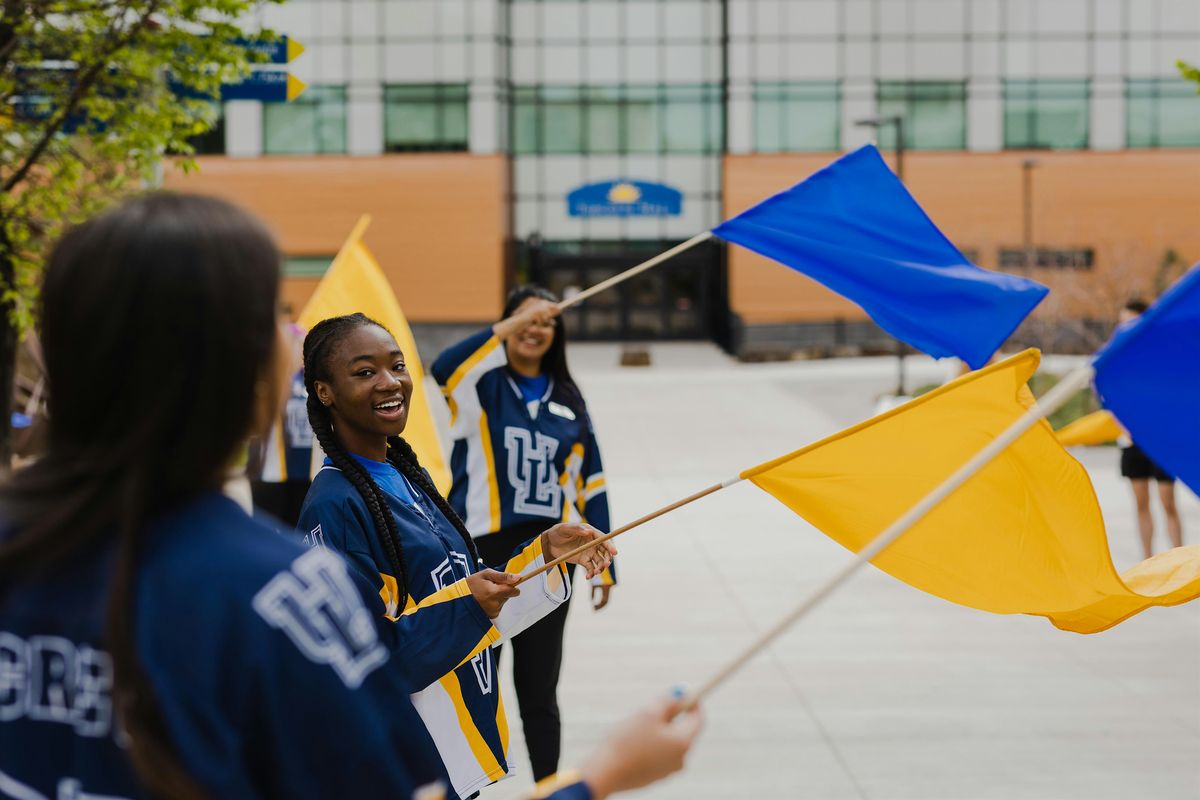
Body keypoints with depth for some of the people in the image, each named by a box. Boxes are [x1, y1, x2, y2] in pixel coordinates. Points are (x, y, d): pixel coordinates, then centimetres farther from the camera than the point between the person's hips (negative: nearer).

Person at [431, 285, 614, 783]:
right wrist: (509, 328, -34)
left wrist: (602, 565, 8)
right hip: (483, 552, -3)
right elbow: (444, 369, -28)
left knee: (539, 690, 12)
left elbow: (589, 485, 11)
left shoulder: (567, 398, 8)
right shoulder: (483, 383, -2)